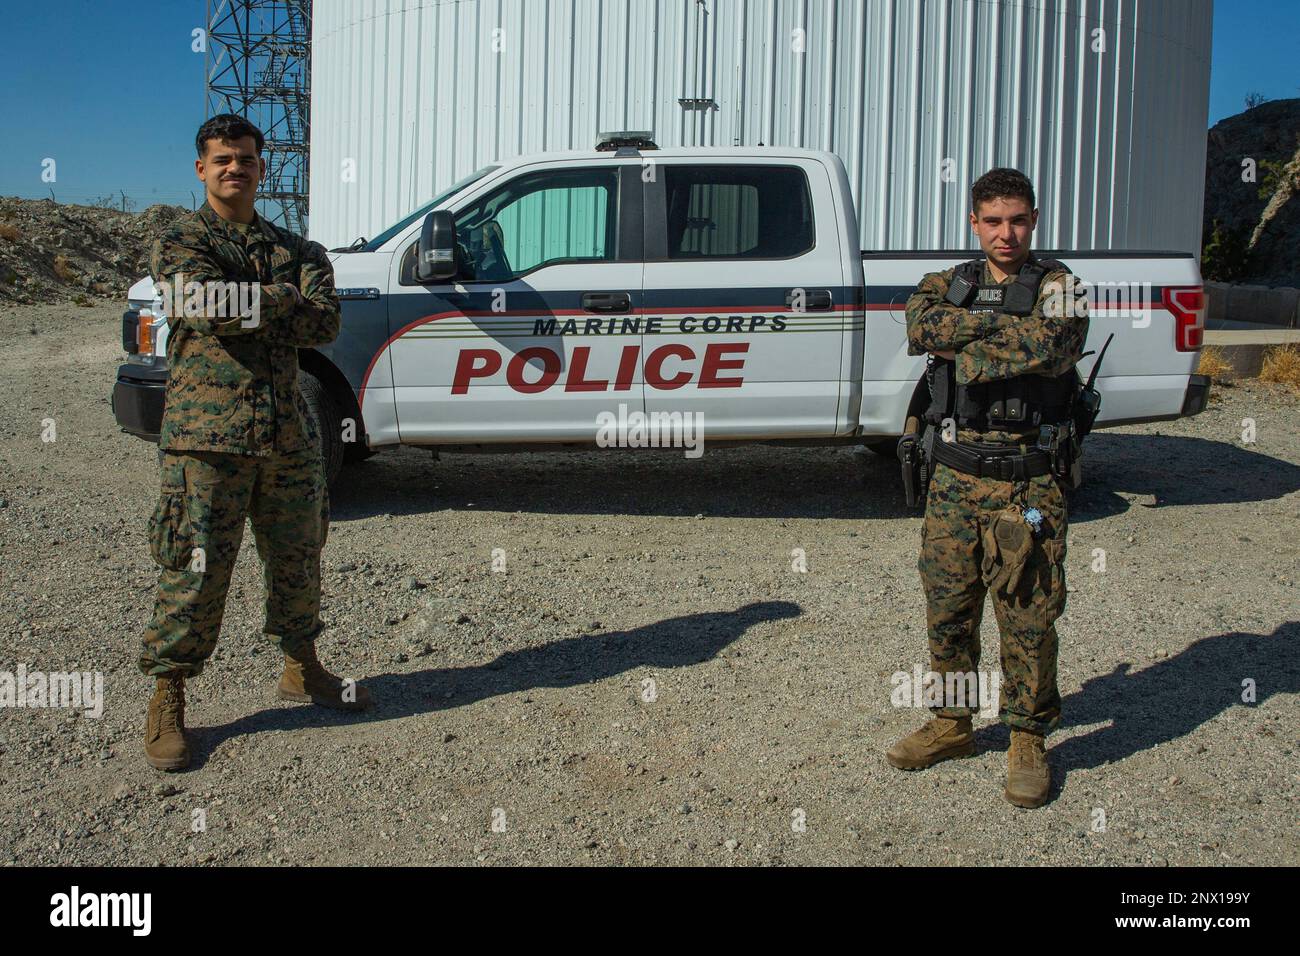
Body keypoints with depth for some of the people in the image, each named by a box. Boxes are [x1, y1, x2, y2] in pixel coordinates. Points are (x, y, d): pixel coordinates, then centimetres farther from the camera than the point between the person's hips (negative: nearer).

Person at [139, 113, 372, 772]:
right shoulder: (179, 244, 5)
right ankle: (166, 703, 7)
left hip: (287, 432, 5)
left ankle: (302, 670, 33)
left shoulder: (295, 250, 15)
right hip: (207, 432, -5)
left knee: (297, 558, 15)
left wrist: (239, 307, -10)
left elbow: (325, 323, -3)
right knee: (195, 569, -4)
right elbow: (201, 304, -16)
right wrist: (280, 300, -5)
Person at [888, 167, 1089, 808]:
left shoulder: (1058, 287, -1)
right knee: (947, 606, 11)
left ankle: (1028, 741, 16)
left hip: (1027, 484, -4)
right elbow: (921, 328, -12)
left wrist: (965, 354, -12)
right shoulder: (947, 285, 10)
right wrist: (1003, 323, -17)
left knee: (1028, 616, 2)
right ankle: (952, 724, 27)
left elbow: (1050, 347, -21)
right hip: (954, 476, 4)